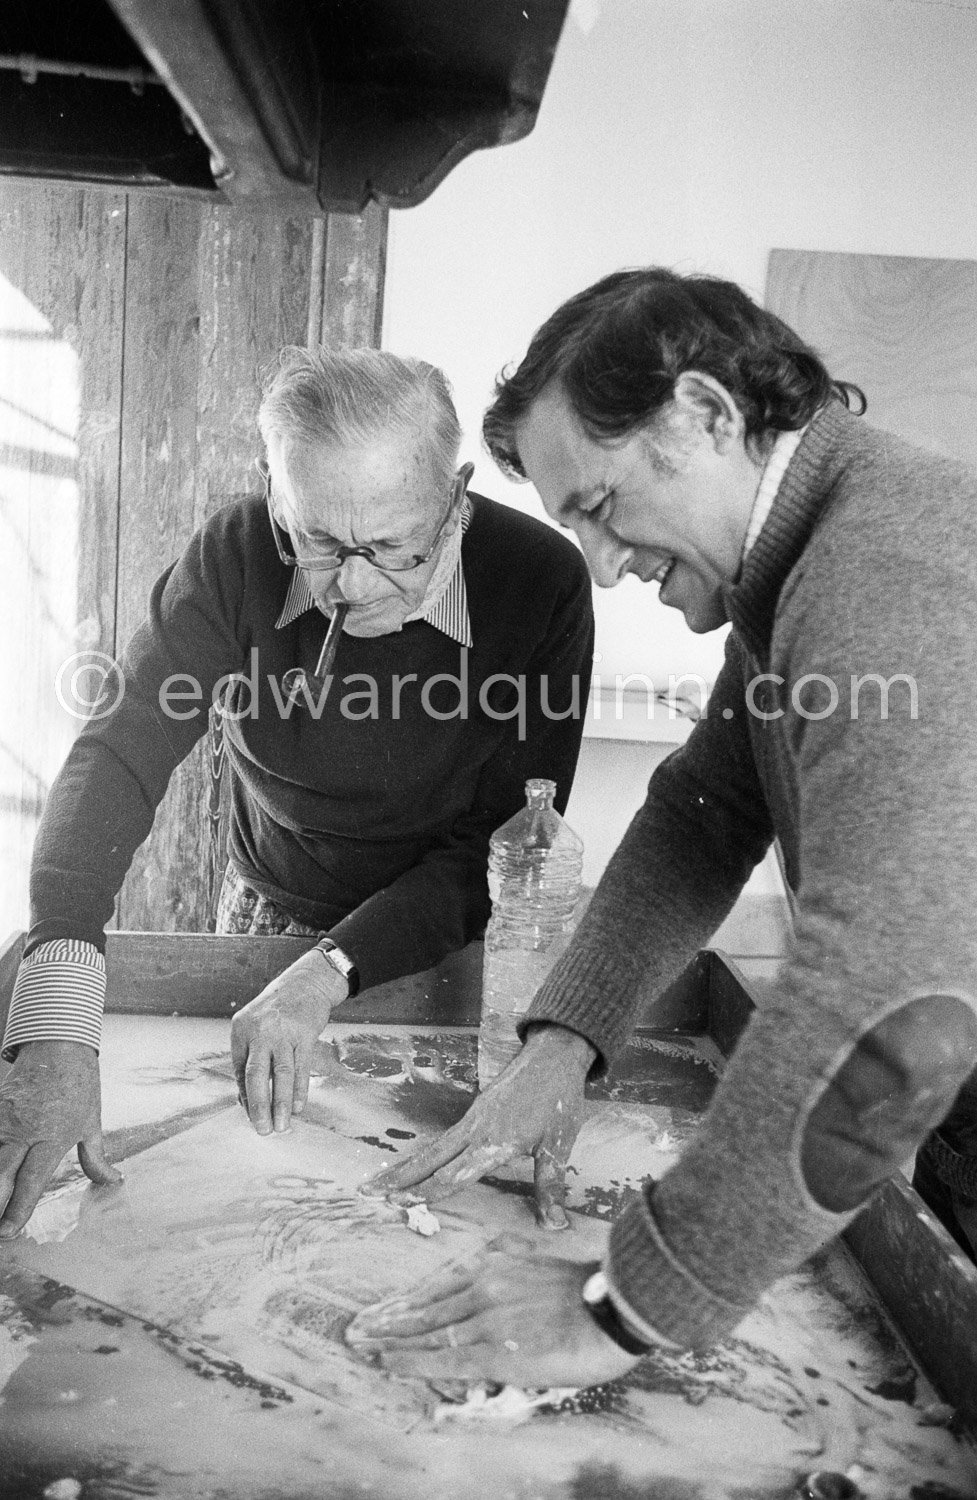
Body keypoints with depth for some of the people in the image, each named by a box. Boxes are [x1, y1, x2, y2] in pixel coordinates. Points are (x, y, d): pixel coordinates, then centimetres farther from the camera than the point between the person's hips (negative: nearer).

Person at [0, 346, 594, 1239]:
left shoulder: (539, 581, -23)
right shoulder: (235, 559, -19)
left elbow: (505, 849, -21)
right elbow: (117, 760, -28)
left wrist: (330, 974, -33)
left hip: (452, 944, -1)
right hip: (269, 920, 2)